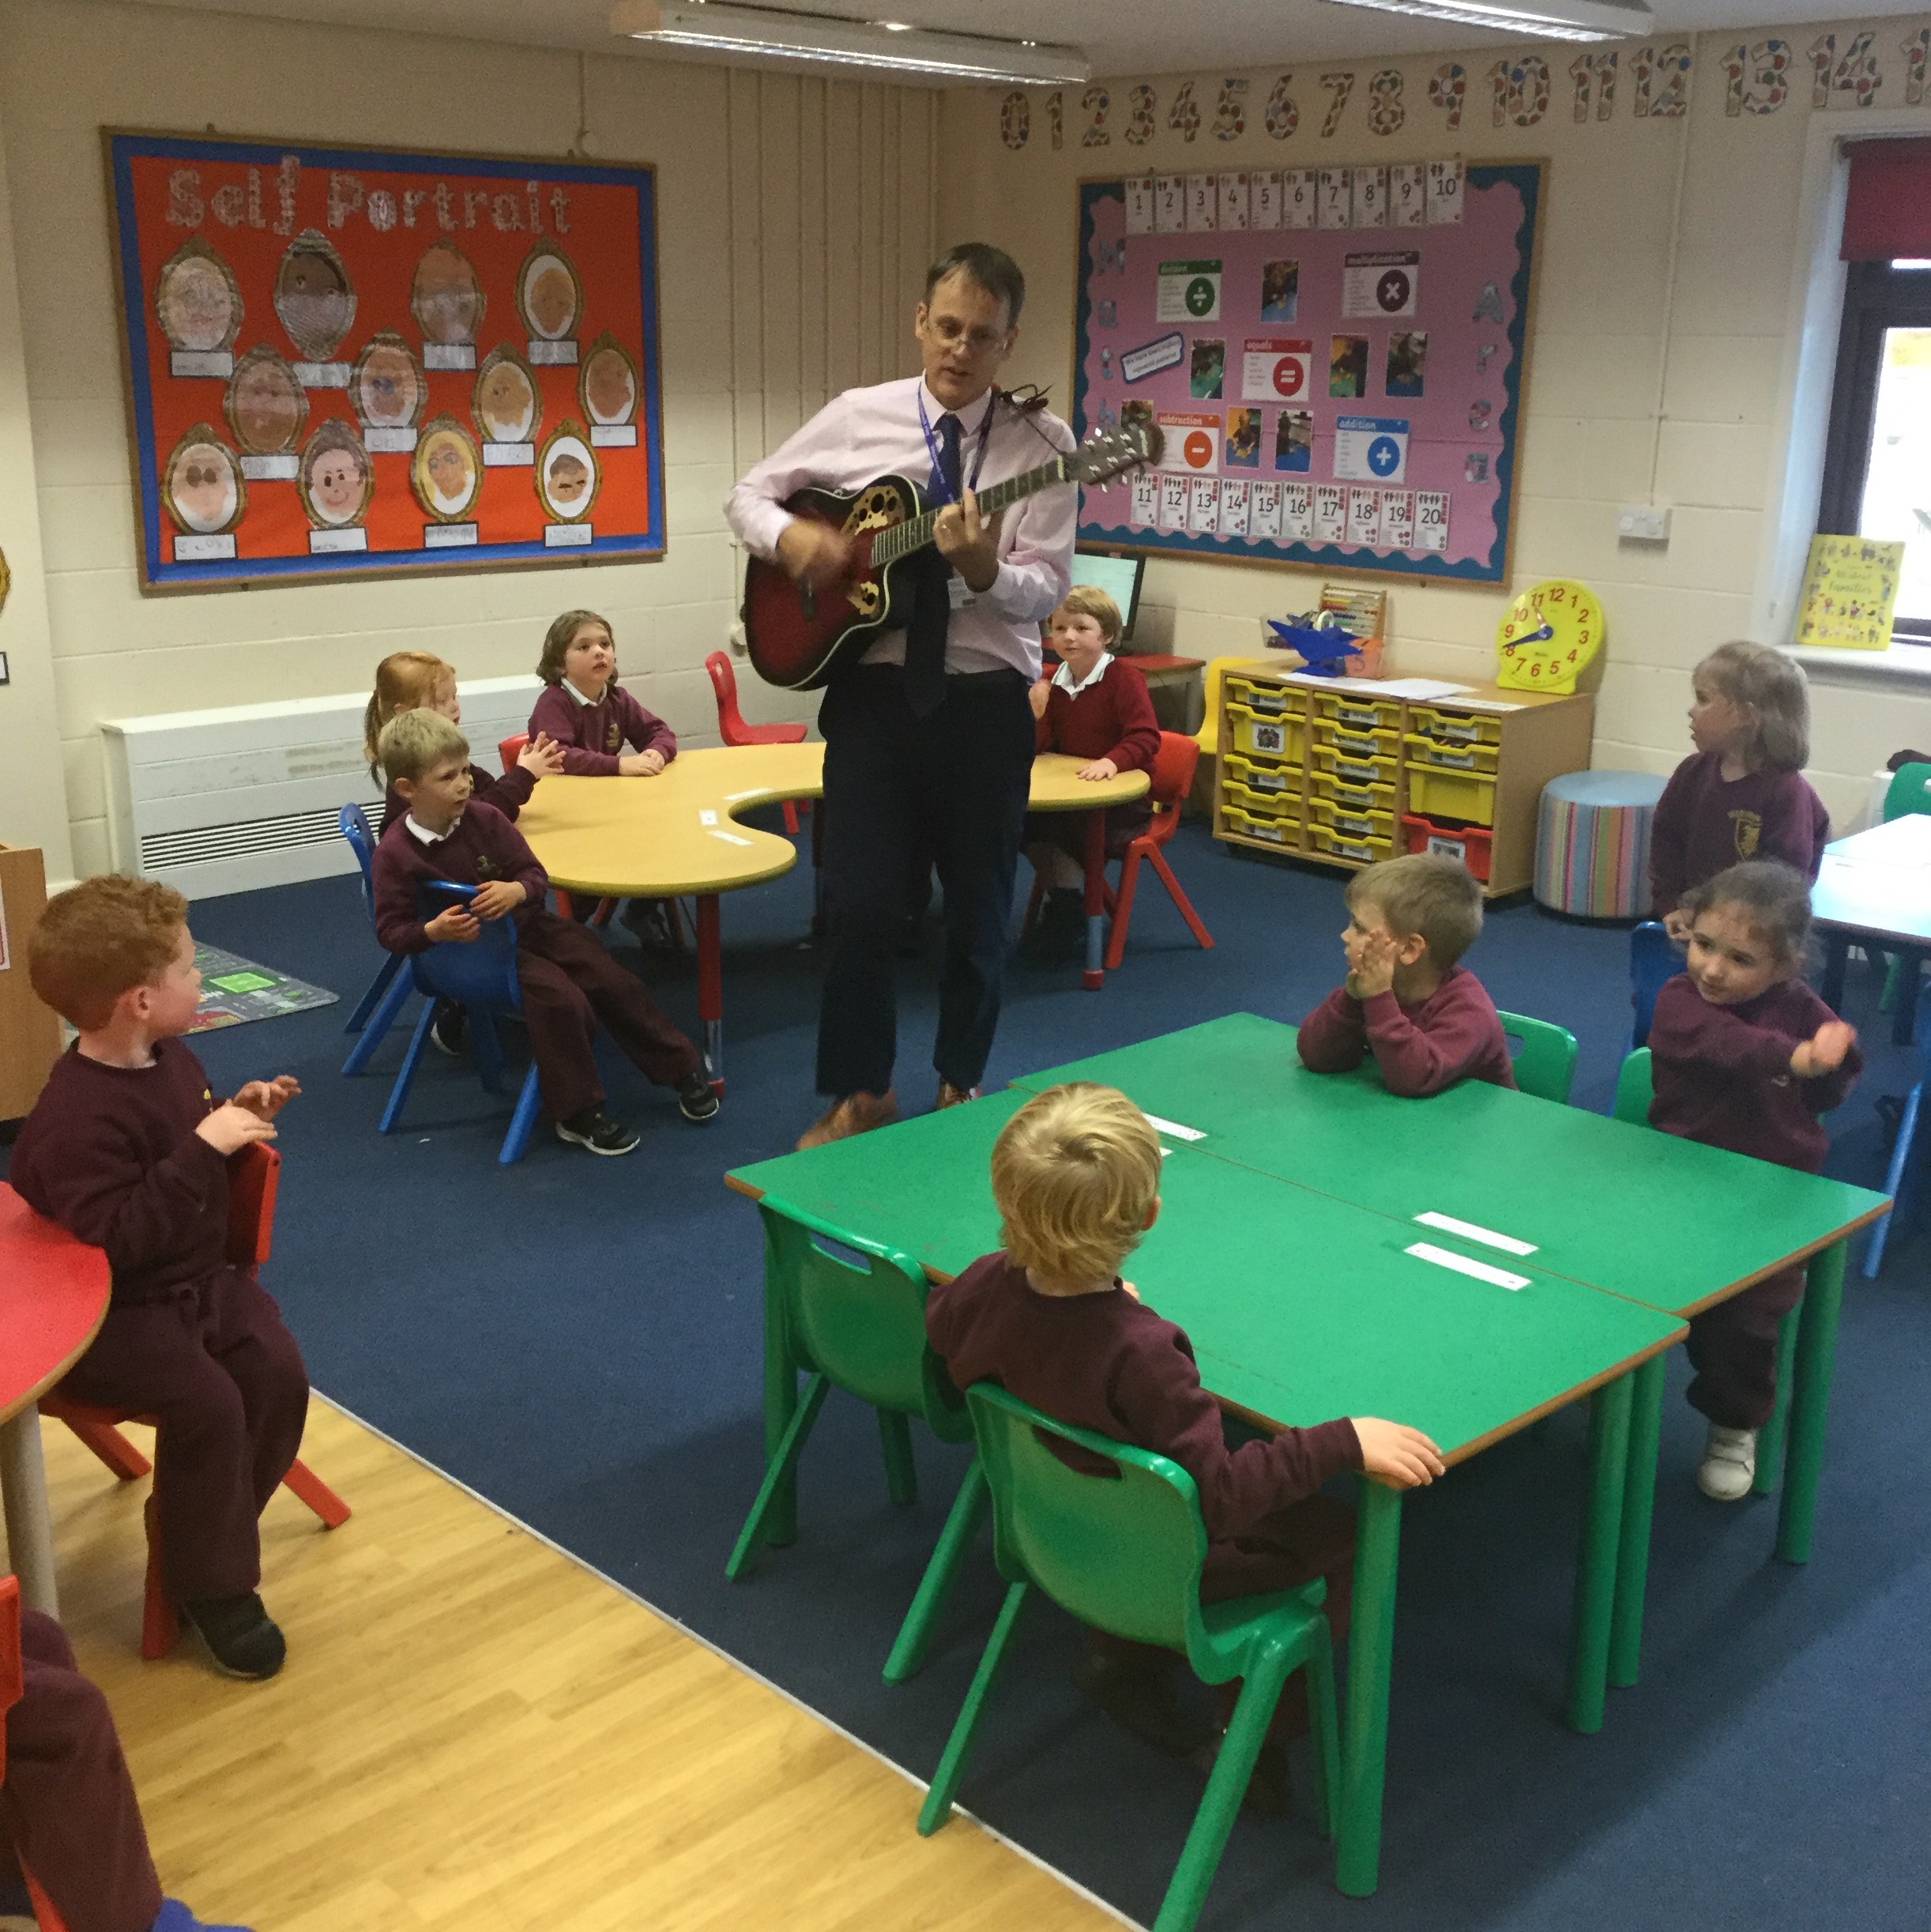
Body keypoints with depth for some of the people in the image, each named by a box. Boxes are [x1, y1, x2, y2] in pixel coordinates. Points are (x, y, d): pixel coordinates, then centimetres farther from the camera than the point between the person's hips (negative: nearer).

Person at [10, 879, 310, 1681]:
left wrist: (241, 1116, 2)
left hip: (197, 1276, 8)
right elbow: (115, 1237, -33)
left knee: (279, 1373, -10)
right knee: (207, 1403, -26)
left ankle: (195, 1531, 12)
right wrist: (204, 1149, -35)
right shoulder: (79, 1115, -26)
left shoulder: (169, 1059, 3)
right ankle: (213, 1586, -4)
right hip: (109, 1309, -8)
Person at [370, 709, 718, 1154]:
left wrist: (516, 891, -22)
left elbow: (535, 874, 1)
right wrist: (434, 931, -30)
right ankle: (578, 1115, -12)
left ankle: (682, 1067, 14)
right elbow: (391, 930, -11)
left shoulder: (485, 819, -4)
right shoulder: (394, 853, -14)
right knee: (561, 1000, -27)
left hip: (526, 925, 5)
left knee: (615, 983, -5)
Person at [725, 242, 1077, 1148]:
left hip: (986, 699, 0)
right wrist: (791, 536, -11)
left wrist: (983, 568, -30)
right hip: (873, 689, 1)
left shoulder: (1042, 443, -3)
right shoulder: (856, 417, 2)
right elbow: (749, 494, 10)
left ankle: (961, 1083, 32)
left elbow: (1047, 590, -9)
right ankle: (861, 1092, 21)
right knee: (860, 902, 1)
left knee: (979, 905, 11)